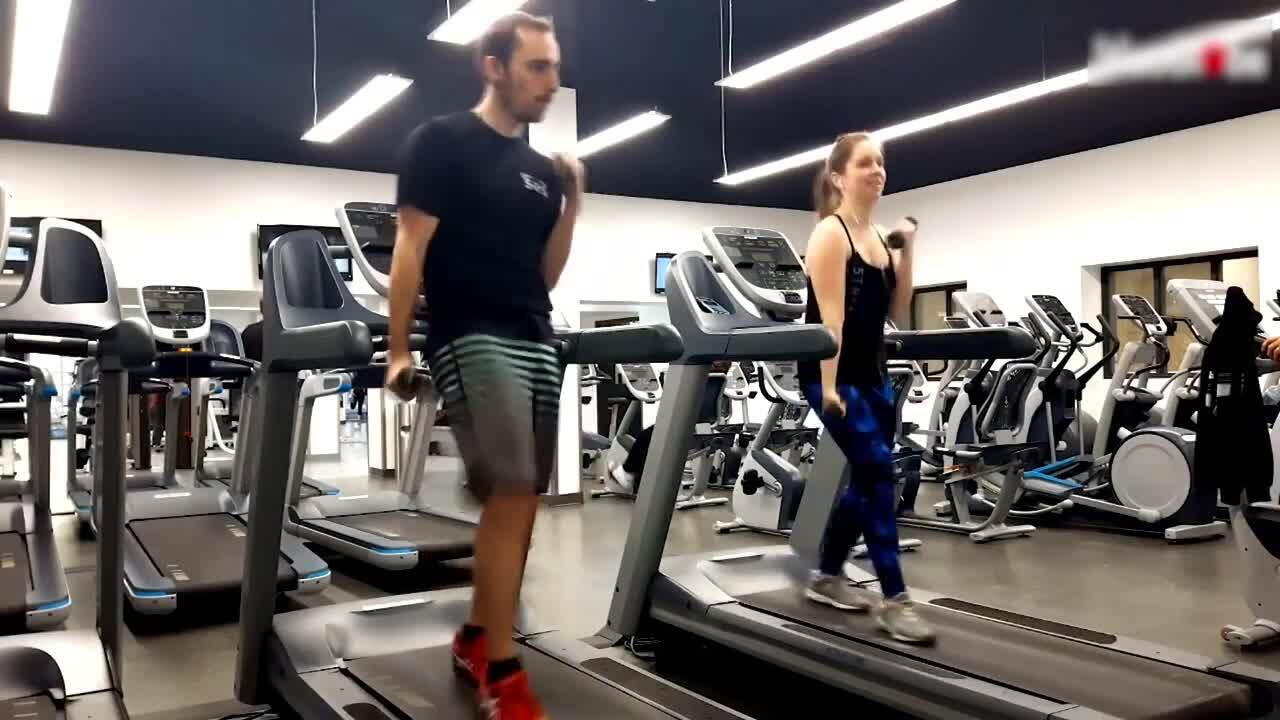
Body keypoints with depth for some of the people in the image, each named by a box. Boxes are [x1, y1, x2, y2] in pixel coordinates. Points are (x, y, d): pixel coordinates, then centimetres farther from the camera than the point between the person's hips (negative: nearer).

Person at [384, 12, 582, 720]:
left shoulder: (542, 169, 17)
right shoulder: (441, 142, 0)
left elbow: (545, 274, 15)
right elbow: (410, 249, -5)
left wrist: (573, 198, 5)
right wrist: (399, 349, -11)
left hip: (535, 341, 7)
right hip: (471, 337, -7)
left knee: (521, 502, 8)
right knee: (510, 496, -15)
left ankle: (474, 638, 25)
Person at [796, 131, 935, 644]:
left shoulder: (880, 238, 15)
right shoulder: (830, 234, -8)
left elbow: (897, 310, 12)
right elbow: (830, 316, -17)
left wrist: (908, 253, 3)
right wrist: (829, 386, -22)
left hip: (872, 373, 9)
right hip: (835, 374, -8)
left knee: (866, 478, 10)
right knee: (879, 471, -14)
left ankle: (827, 577, 26)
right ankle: (894, 600, -6)